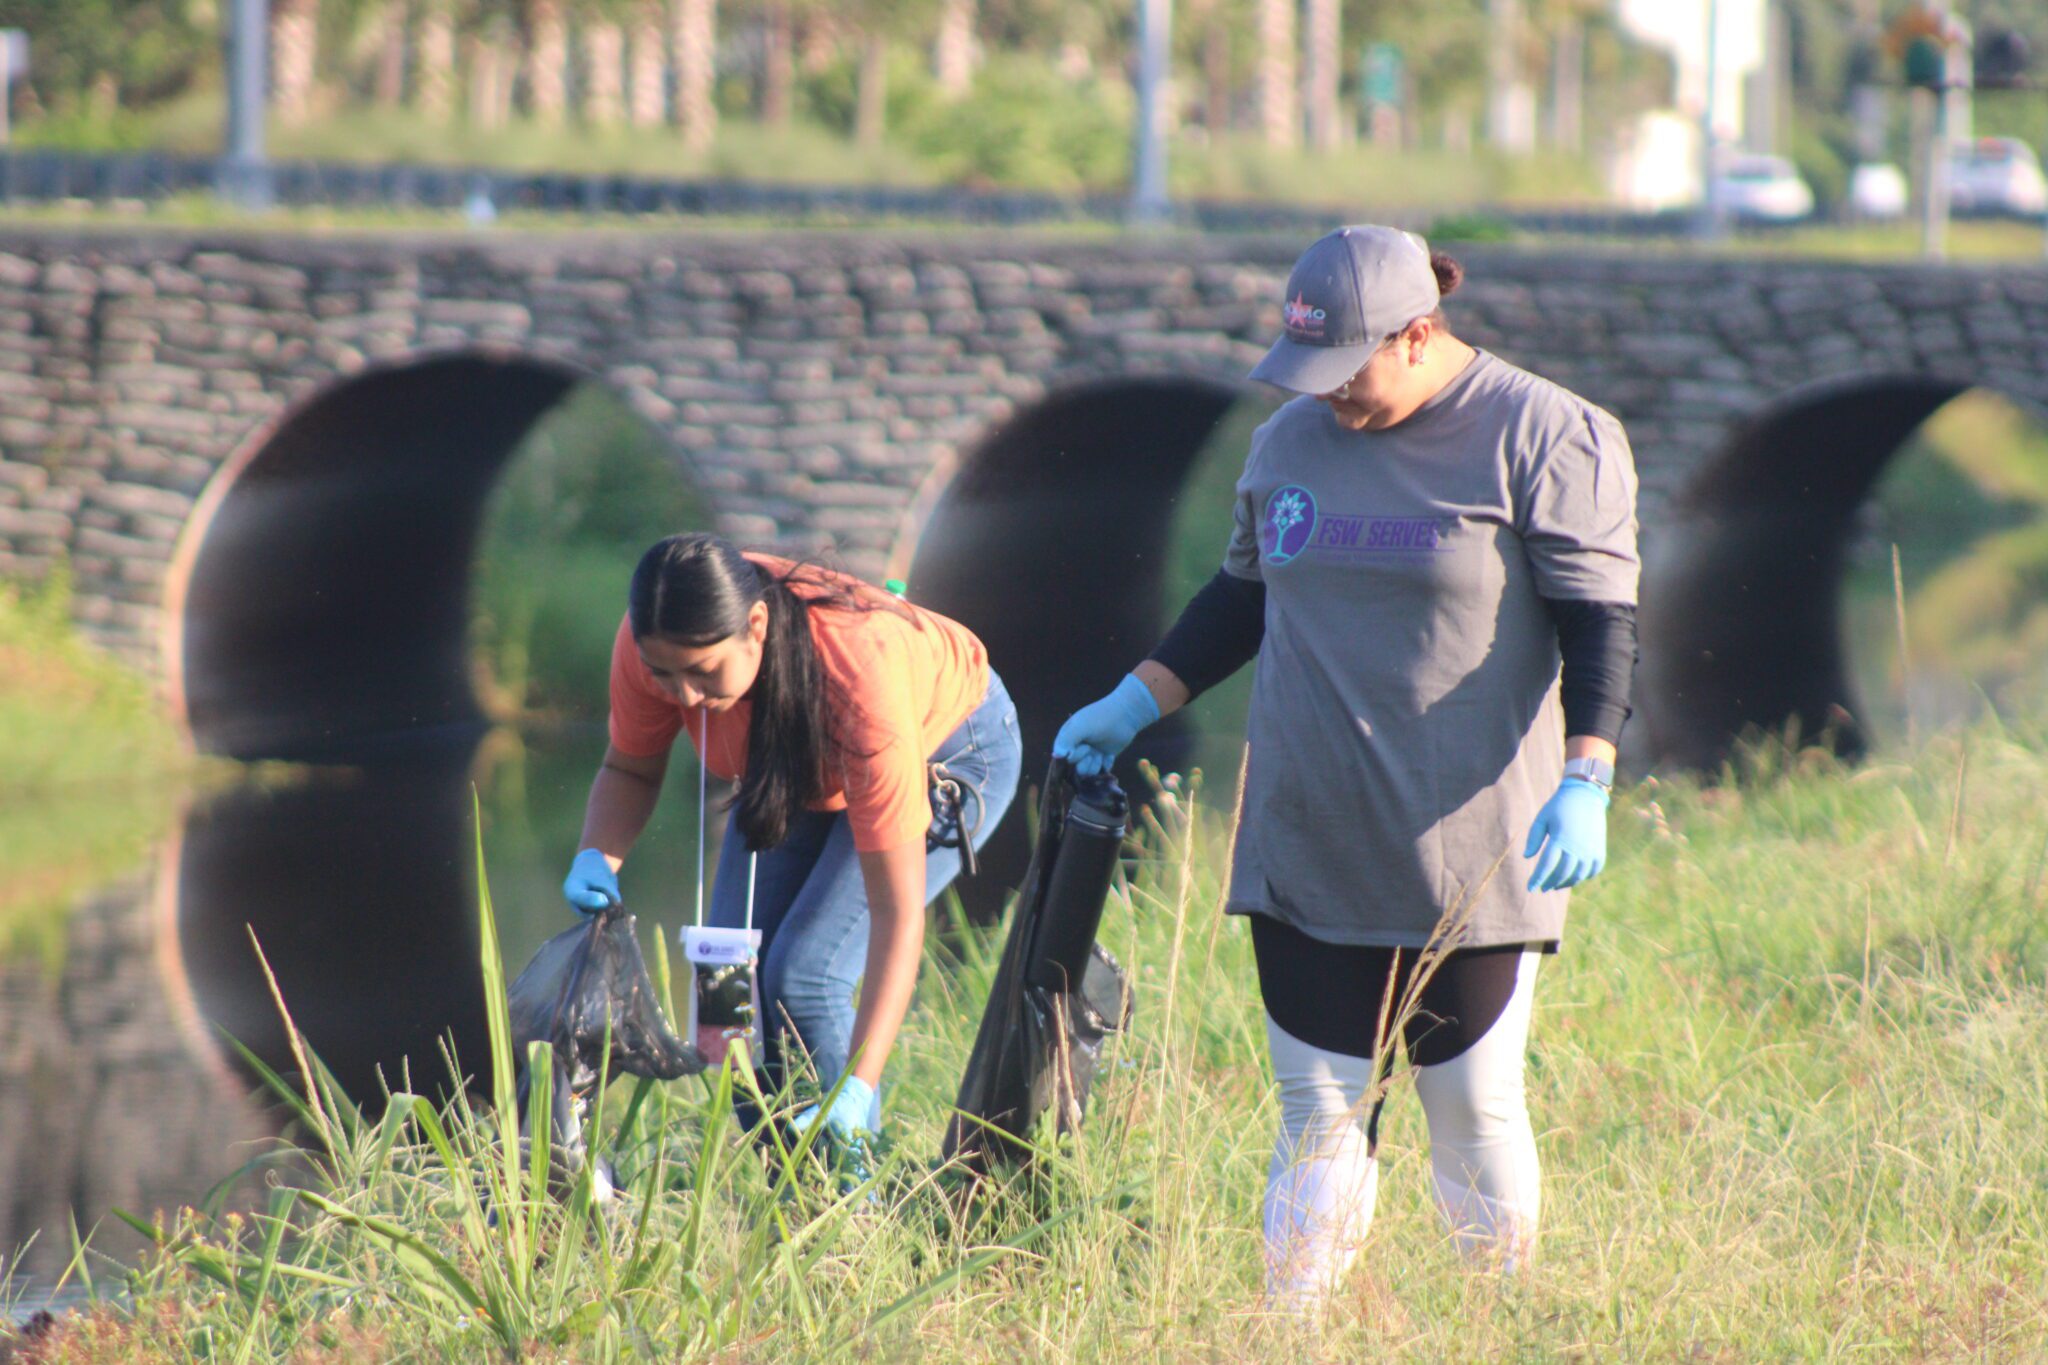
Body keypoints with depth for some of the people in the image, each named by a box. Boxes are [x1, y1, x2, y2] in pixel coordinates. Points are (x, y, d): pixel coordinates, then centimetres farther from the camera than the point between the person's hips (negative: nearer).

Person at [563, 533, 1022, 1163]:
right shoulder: (656, 645, -31)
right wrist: (597, 859, -30)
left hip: (944, 749, -6)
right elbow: (629, 769, -7)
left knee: (803, 974, -21)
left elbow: (896, 910, -42)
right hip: (799, 764, 6)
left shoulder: (857, 677, -44)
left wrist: (859, 1088, -49)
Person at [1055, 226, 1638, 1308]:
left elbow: (1600, 621, -9)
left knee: (1473, 1114, 1)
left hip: (1470, 854, -4)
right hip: (1307, 845, 4)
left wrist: (1584, 778, -19)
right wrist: (1136, 704, 15)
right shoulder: (1291, 437, 9)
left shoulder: (1544, 438, -7)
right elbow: (1243, 597, 21)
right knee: (1318, 1111, 3)